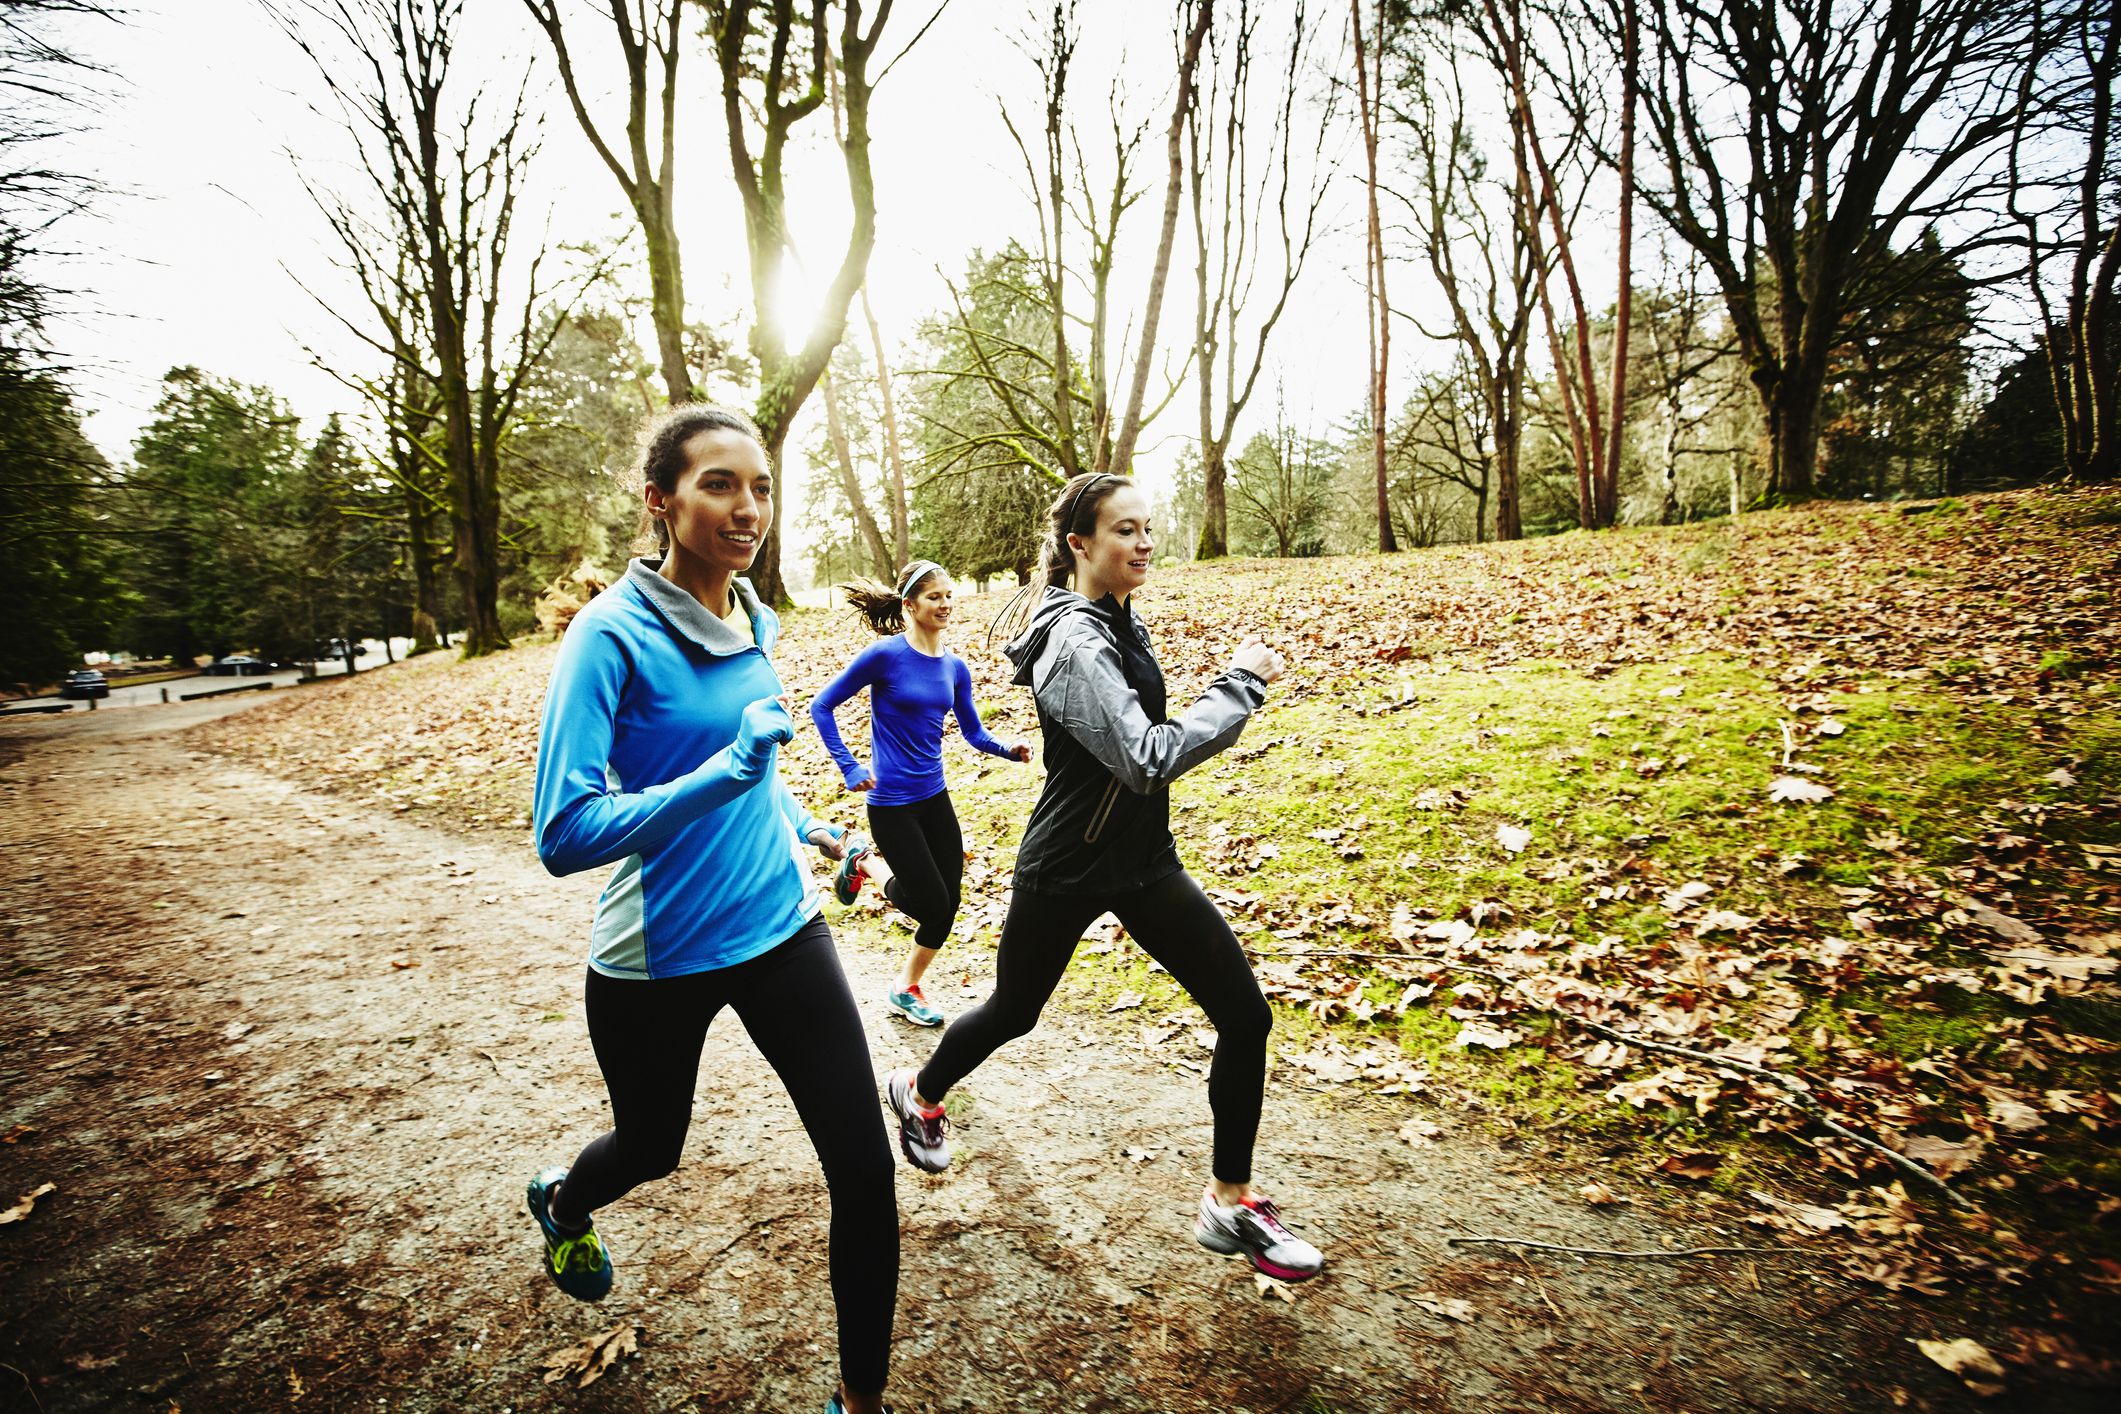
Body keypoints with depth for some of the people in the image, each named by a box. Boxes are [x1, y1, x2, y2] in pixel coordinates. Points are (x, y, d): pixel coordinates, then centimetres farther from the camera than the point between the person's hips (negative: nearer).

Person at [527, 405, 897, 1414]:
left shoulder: (752, 622, 0)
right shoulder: (613, 632, -19)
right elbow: (564, 835, -25)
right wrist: (724, 771, -35)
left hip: (781, 932, 4)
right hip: (657, 961, -4)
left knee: (867, 1174, 0)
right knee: (651, 1147, 25)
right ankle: (560, 1205, 64)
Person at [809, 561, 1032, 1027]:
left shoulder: (955, 667, 2)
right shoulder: (885, 655, -15)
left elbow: (973, 732, 9)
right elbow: (822, 707, -9)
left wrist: (1008, 750, -10)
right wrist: (850, 768, -13)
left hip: (935, 797, 6)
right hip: (891, 803, -6)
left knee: (948, 905, 7)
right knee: (931, 903, -1)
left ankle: (906, 990, 31)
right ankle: (864, 861, 26)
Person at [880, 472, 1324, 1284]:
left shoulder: (1121, 621, 3)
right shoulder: (1076, 644, -24)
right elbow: (1147, 761, -34)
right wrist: (1238, 686, -27)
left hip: (1143, 860, 7)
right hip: (1066, 871, -7)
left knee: (1245, 1015, 0)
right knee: (1013, 1012, 17)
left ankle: (1230, 1204, 18)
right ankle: (918, 1094, 50)